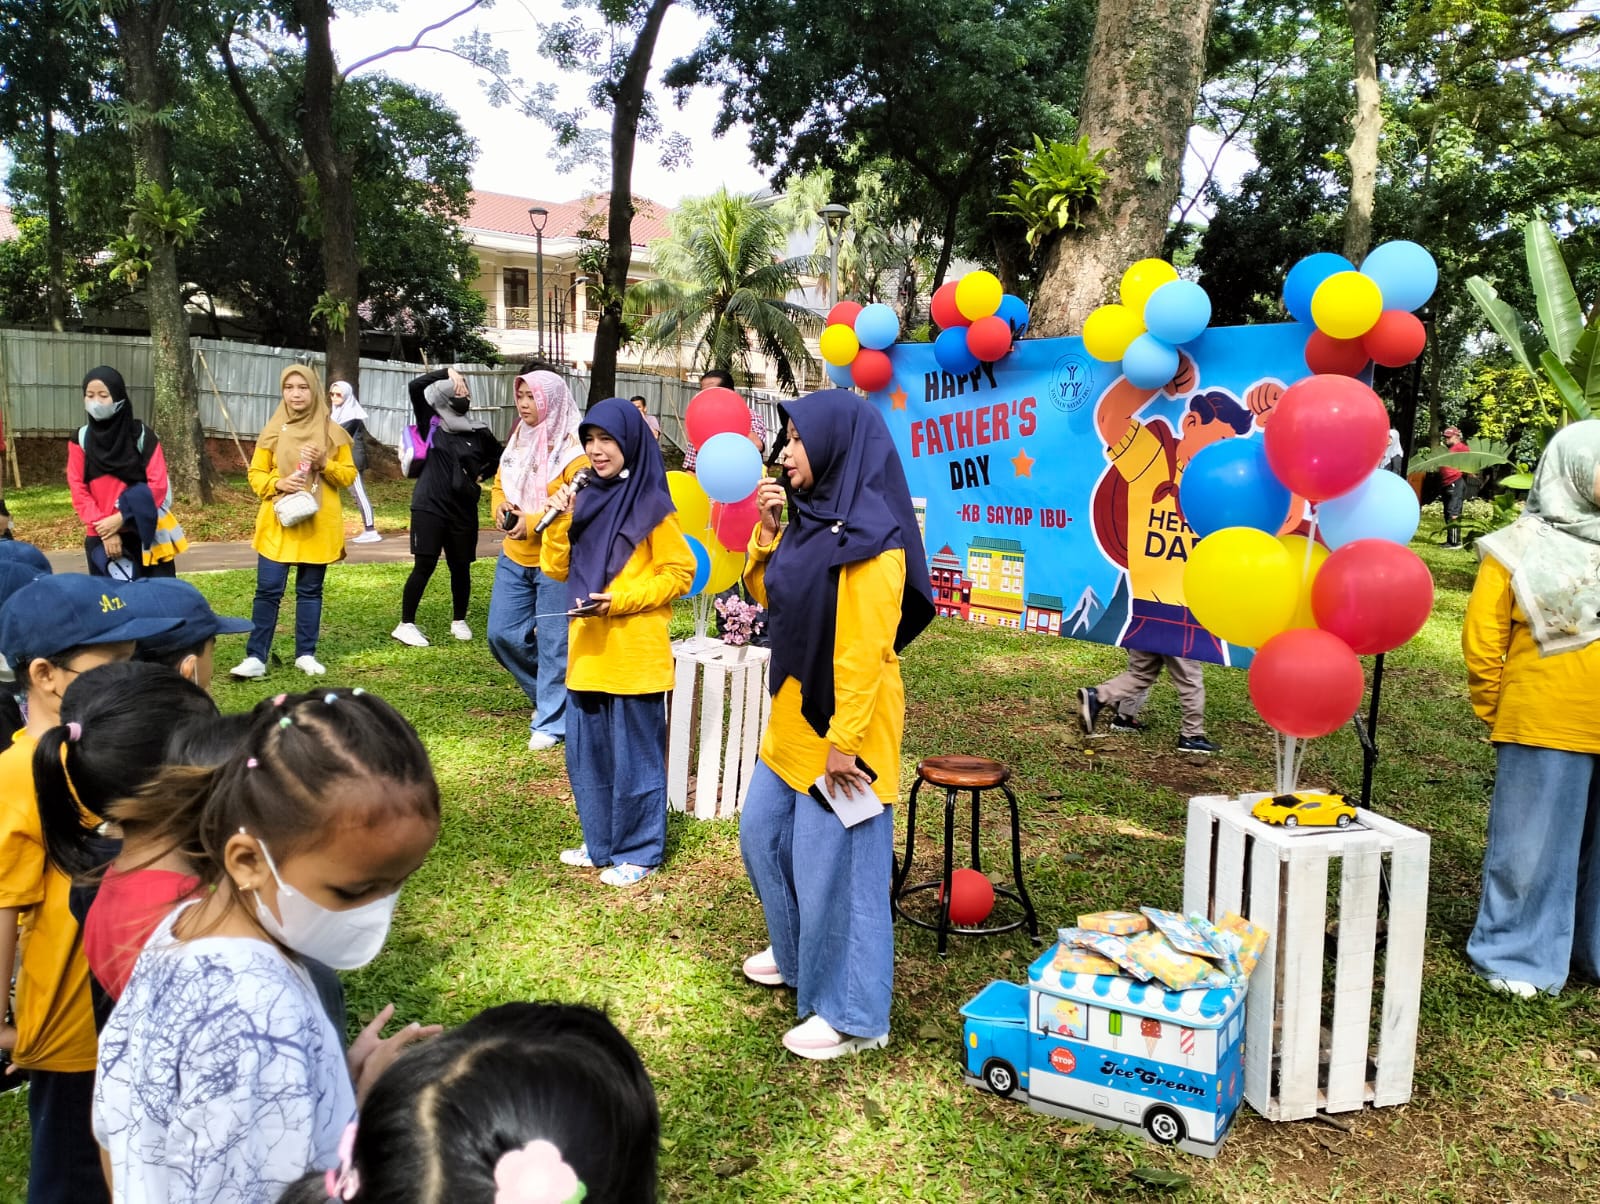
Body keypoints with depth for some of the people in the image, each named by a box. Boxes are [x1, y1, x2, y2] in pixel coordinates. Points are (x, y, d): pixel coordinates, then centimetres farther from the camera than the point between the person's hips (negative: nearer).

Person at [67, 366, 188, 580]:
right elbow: (78, 490, 0)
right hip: (102, 536, 2)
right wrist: (102, 526, -11)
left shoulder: (141, 435, -3)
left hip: (146, 534, -2)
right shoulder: (81, 439, 4)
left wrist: (121, 517, -14)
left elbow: (158, 485, -8)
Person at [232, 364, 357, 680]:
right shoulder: (273, 431, 3)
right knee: (268, 590, -4)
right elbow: (255, 473, 7)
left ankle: (306, 654, 17)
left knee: (310, 590, 7)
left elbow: (349, 475, 3)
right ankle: (255, 657, 0)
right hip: (278, 523, 0)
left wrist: (324, 464, -15)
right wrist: (277, 483, -13)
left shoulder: (332, 432, 2)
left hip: (319, 524, 0)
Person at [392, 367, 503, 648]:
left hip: (464, 511, 2)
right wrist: (448, 372, -12)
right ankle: (406, 625, 3)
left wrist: (480, 476, 9)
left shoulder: (480, 433, 3)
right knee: (424, 566, -5)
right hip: (429, 507, -2)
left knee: (461, 567, 10)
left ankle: (459, 621, 27)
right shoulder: (431, 424, 1)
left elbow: (498, 458, 21)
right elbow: (416, 386, -9)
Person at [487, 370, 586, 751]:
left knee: (553, 643, -1)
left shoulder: (573, 448, -12)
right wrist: (502, 509, -3)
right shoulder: (518, 441, 11)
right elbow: (499, 486, 21)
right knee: (502, 634, 9)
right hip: (515, 558, 8)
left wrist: (534, 522, -21)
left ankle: (551, 722, 12)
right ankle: (548, 691, 31)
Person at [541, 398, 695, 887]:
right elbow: (557, 569, 10)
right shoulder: (587, 500, 10)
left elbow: (680, 573, -10)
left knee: (634, 758, 4)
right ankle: (600, 842, 30)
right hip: (587, 651, 7)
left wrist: (620, 600, -18)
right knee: (586, 754, 15)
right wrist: (560, 520, -6)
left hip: (635, 656, -7)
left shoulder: (651, 506, -10)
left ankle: (638, 852, 18)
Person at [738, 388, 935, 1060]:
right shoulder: (813, 518, 8)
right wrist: (766, 529, 3)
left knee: (835, 866, 1)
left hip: (842, 728, -10)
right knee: (762, 836, 22)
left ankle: (853, 1015, 19)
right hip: (794, 718, 10)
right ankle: (798, 953, 44)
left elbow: (865, 651, -23)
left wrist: (844, 742, -23)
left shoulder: (868, 537, -20)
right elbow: (767, 596, 17)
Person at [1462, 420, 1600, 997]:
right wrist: (1495, 712, 2)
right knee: (1533, 845, 8)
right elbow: (1481, 639, -2)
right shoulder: (1522, 548, -3)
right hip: (1545, 731, -3)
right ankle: (1520, 958, 20)